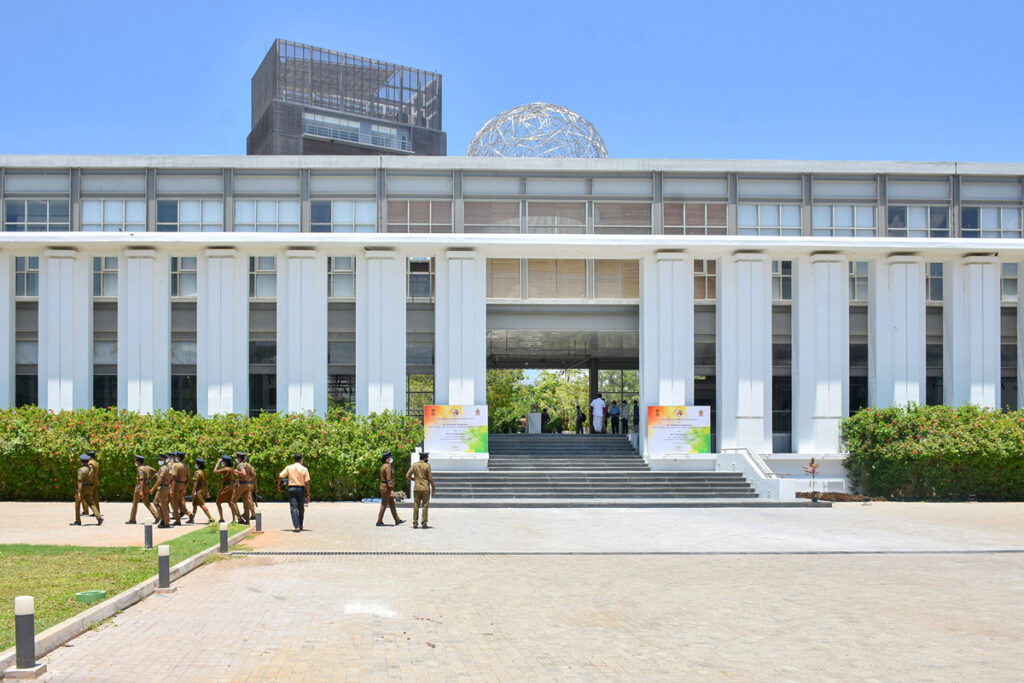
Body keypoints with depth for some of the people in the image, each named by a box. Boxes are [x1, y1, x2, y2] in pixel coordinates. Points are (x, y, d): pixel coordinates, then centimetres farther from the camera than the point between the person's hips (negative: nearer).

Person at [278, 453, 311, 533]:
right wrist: (308, 495, -2)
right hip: (301, 489, 0)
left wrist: (279, 486, 13)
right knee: (301, 508, 16)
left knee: (294, 508, -3)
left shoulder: (289, 467, 1)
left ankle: (297, 526, -16)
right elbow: (307, 483, -7)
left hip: (292, 488, 0)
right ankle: (300, 525, 24)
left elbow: (280, 476, -3)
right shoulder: (304, 469, -3)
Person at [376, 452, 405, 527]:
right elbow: (388, 479, -21)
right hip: (386, 487, -10)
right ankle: (379, 522, 1)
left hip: (384, 486, 10)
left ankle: (397, 520, 15)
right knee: (384, 505, -4)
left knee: (392, 504, 11)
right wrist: (391, 490, -22)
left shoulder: (384, 466, 15)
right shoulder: (387, 466, -16)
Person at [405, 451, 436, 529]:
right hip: (425, 488, -3)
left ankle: (415, 523, 6)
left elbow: (407, 476, 3)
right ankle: (424, 524, -2)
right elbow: (430, 478, -9)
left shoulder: (414, 465, 4)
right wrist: (433, 488, 0)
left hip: (416, 488, 3)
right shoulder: (427, 465, -6)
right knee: (425, 506, 2)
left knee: (416, 506, 7)